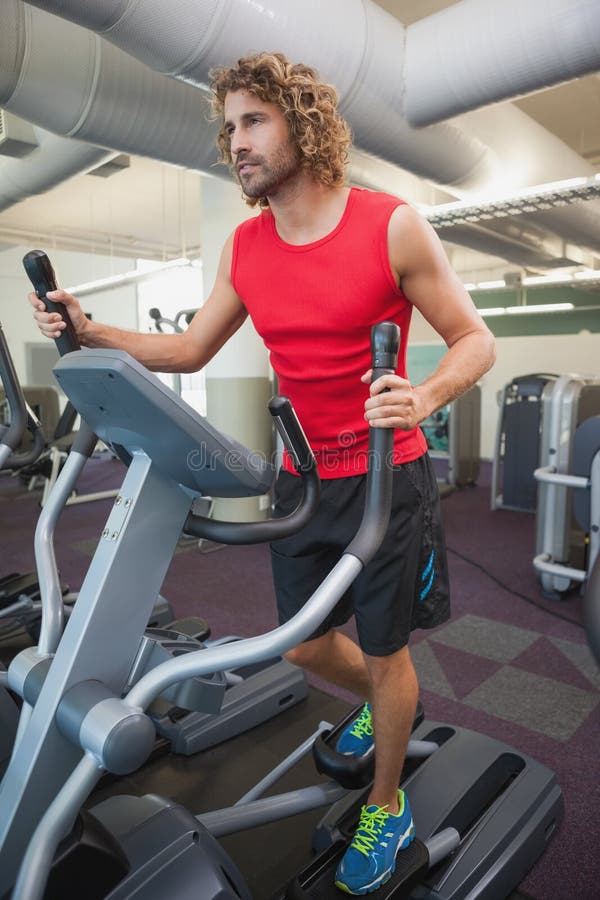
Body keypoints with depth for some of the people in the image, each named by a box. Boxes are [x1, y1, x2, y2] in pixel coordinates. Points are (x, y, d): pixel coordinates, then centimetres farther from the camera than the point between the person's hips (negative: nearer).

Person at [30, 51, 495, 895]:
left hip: (386, 475, -4)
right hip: (302, 479, 5)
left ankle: (387, 809, 40)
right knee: (305, 644, 18)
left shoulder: (392, 226, -11)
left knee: (384, 651, 11)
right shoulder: (244, 248, 3)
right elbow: (189, 351, 10)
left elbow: (475, 339, -8)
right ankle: (381, 703, 54)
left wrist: (426, 395, -29)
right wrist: (92, 333, -2)